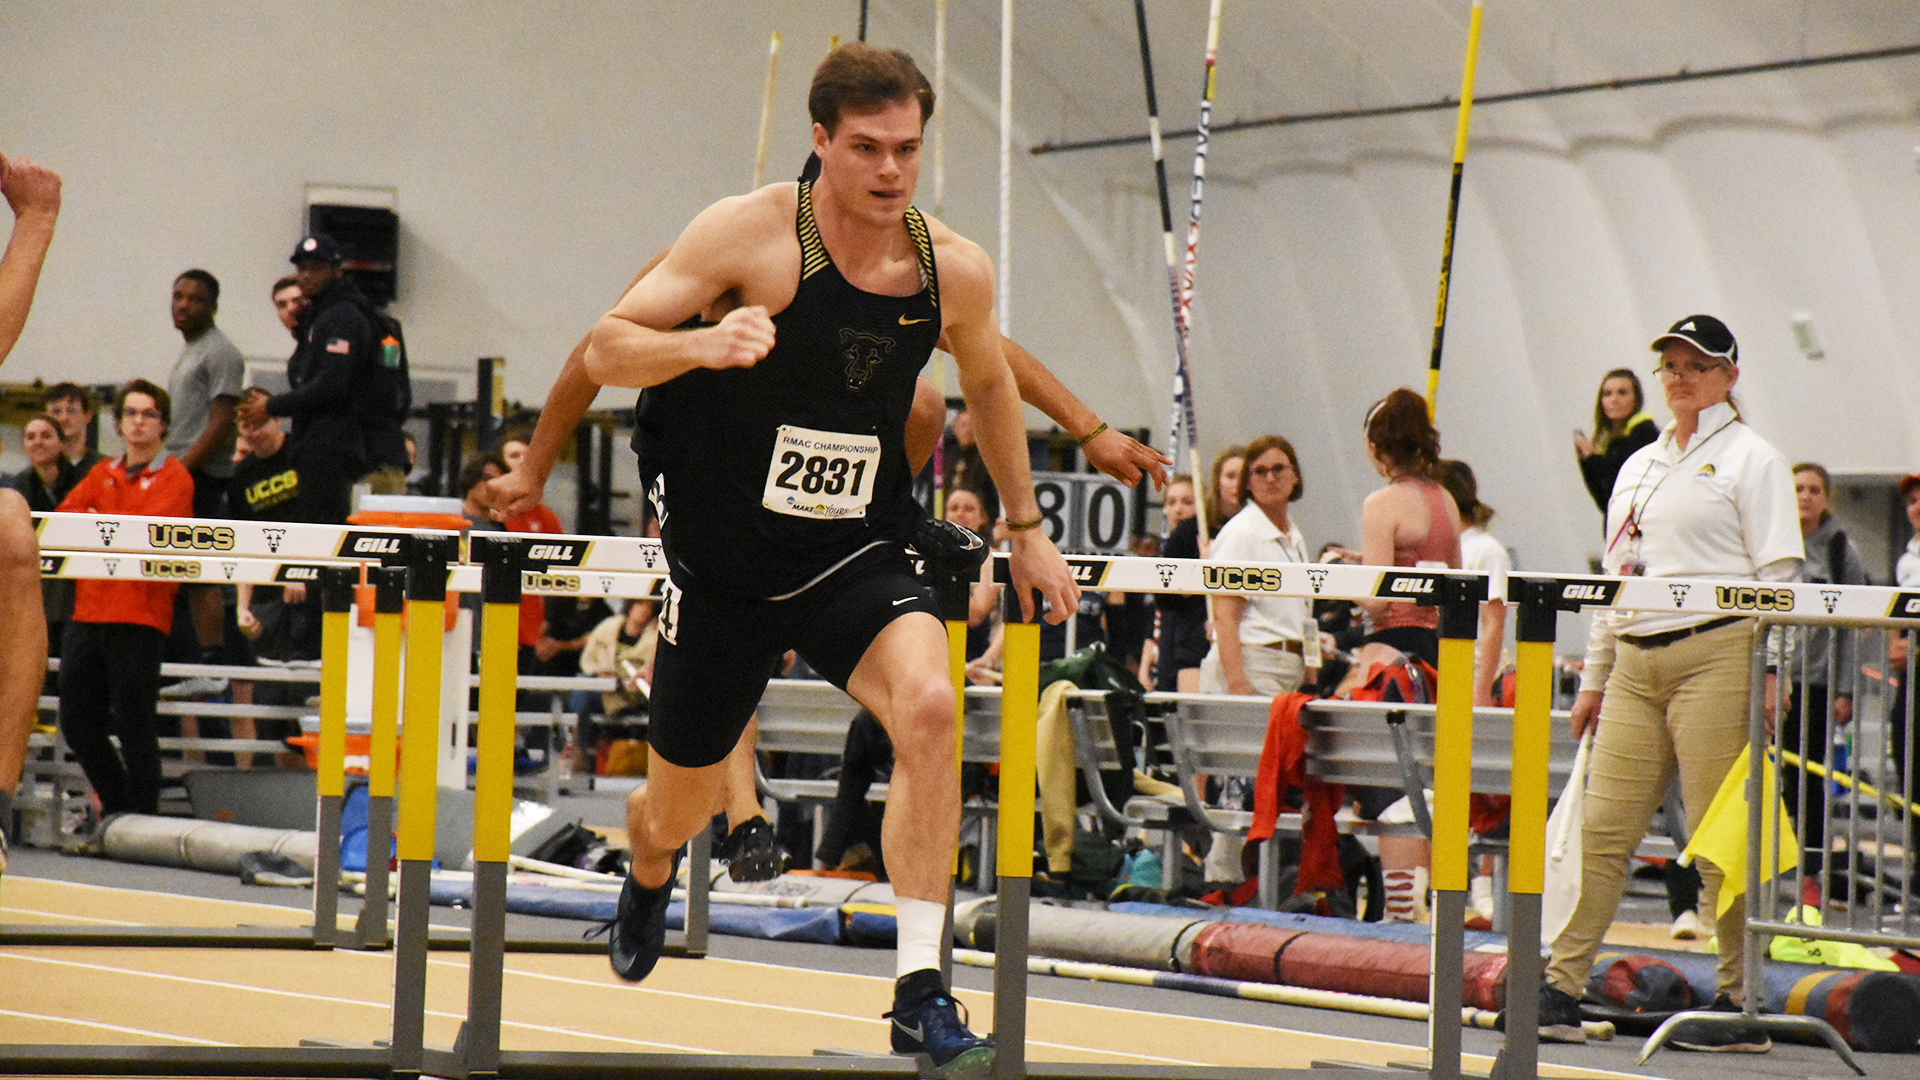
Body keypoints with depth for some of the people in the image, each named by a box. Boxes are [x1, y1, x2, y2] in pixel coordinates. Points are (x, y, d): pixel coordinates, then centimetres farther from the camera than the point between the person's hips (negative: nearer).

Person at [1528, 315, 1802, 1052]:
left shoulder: (1751, 460, 3)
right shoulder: (1639, 468, 21)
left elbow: (1776, 576, -3)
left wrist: (1770, 674, -12)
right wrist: (1593, 677, 20)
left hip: (1715, 653, -6)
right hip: (1636, 661, 6)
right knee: (1602, 827, 0)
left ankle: (1743, 1005, -2)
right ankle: (1560, 993, 1)